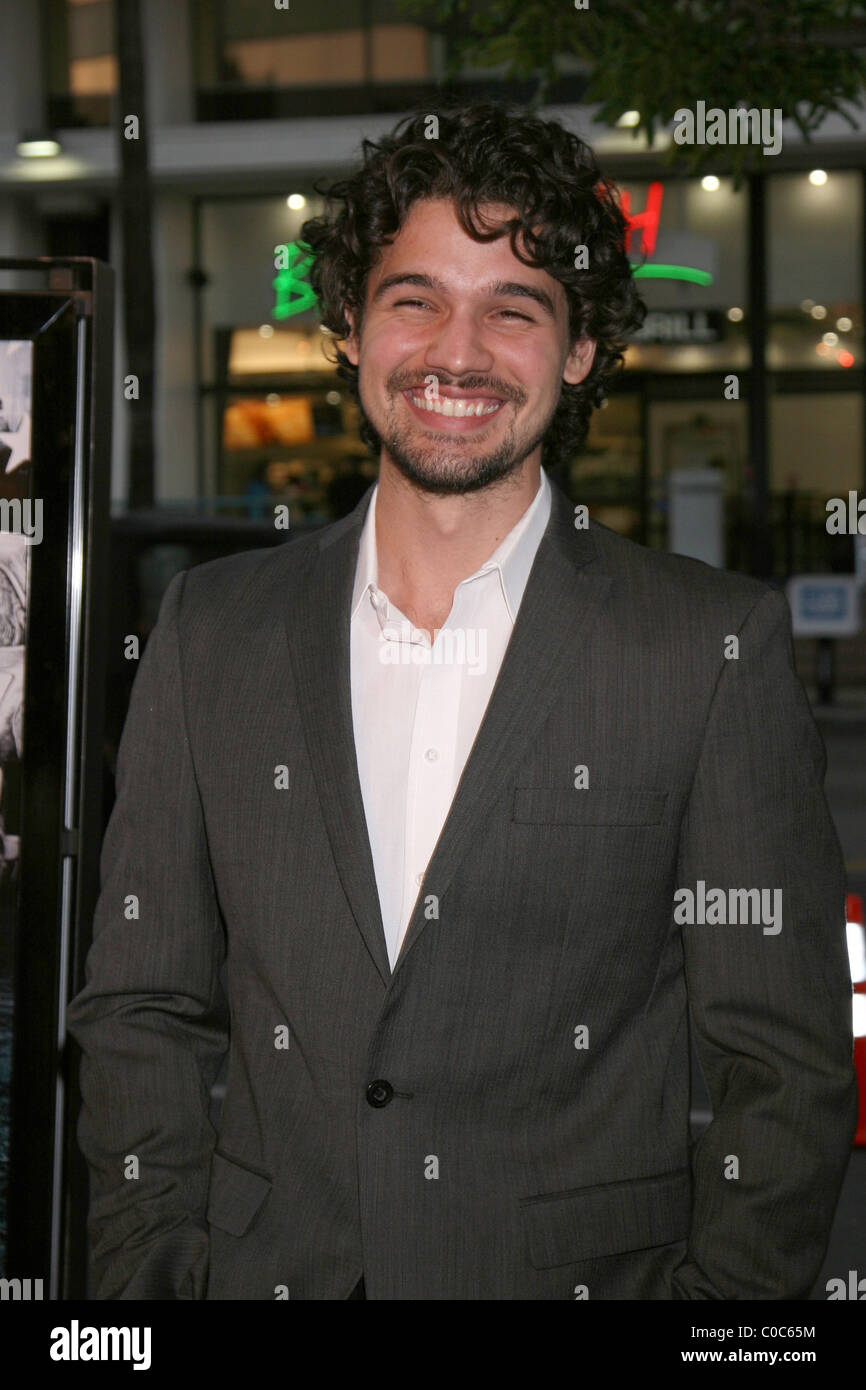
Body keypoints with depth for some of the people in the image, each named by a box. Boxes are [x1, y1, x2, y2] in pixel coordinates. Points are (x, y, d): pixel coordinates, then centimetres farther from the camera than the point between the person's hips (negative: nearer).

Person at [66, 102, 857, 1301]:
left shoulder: (715, 647, -7)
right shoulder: (214, 630, 2)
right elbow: (142, 1011, 6)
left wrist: (714, 1294, -13)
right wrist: (155, 1276, -4)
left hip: (584, 1268, -2)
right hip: (265, 1271, 2)